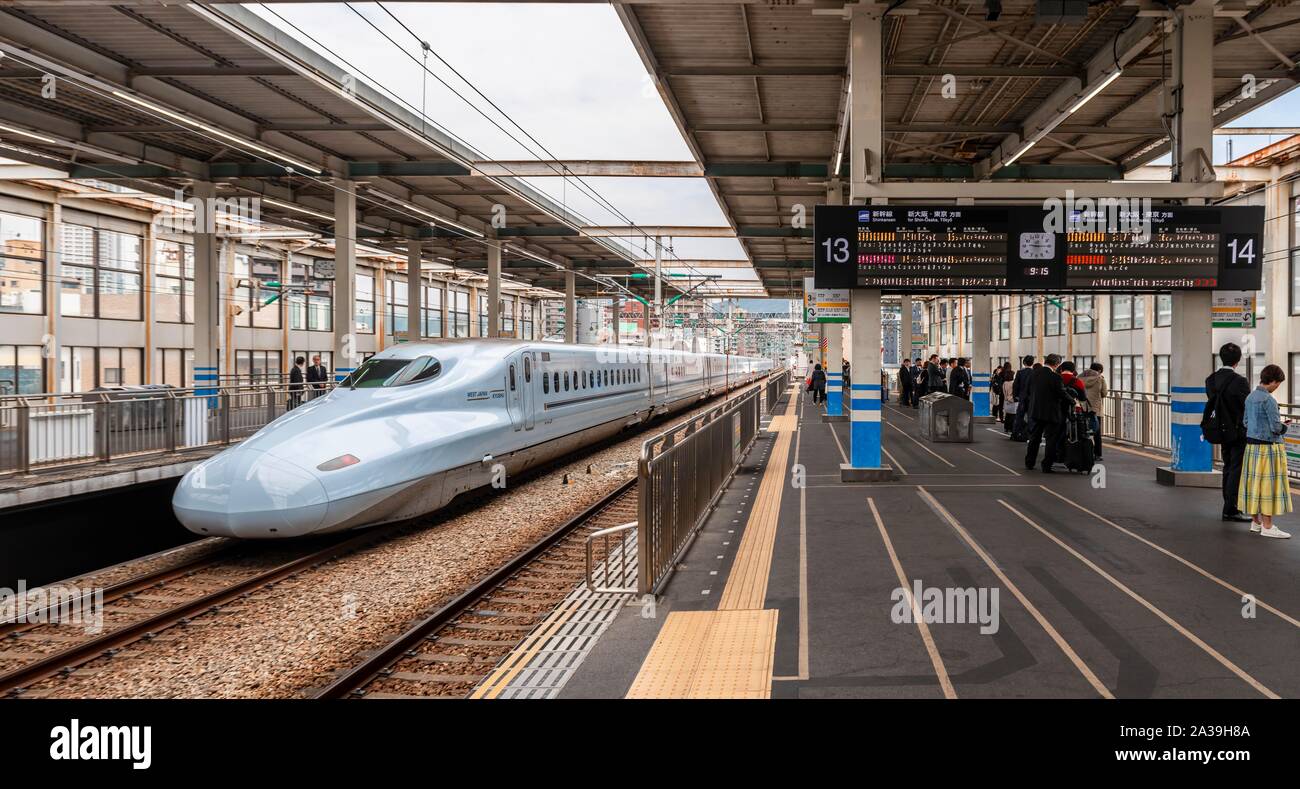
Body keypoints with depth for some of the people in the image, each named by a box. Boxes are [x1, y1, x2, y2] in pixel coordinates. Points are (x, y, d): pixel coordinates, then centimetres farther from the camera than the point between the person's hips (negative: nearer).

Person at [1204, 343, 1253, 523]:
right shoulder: (1239, 381, -18)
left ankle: (1229, 507, 23)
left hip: (1223, 431, 7)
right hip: (1239, 432, -7)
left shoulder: (1211, 379, 2)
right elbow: (1248, 407, -15)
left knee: (1228, 468, 16)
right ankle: (1231, 510, -2)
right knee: (1237, 470, -2)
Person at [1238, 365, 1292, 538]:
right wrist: (1284, 426, 5)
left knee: (1254, 482, 12)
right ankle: (1267, 527, 0)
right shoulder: (1269, 400, -17)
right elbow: (1276, 428, -18)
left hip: (1251, 445, 8)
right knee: (1268, 485, -3)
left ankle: (1256, 521, 20)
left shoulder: (1250, 397, 7)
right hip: (1268, 447, -8)